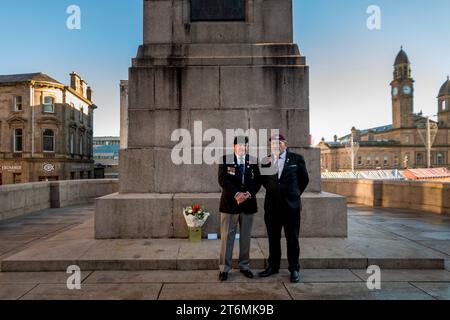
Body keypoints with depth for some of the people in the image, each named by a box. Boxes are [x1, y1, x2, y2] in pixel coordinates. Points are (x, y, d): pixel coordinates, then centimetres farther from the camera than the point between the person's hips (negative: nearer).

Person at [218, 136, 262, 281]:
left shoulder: (253, 161, 7)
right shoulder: (226, 159, -1)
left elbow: (257, 181, 2)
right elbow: (223, 179, -10)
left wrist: (248, 193, -16)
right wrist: (236, 194, -21)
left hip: (248, 204, 3)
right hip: (229, 203, -3)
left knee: (246, 236, 12)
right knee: (227, 236, 2)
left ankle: (244, 266, 26)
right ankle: (224, 268, 14)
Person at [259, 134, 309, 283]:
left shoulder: (297, 159, -1)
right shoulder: (266, 161, 4)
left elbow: (304, 179, 9)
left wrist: (295, 193, 12)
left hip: (291, 204, -2)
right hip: (272, 205, 2)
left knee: (292, 238, 5)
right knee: (273, 237, 11)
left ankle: (294, 269, 18)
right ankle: (273, 266, 24)